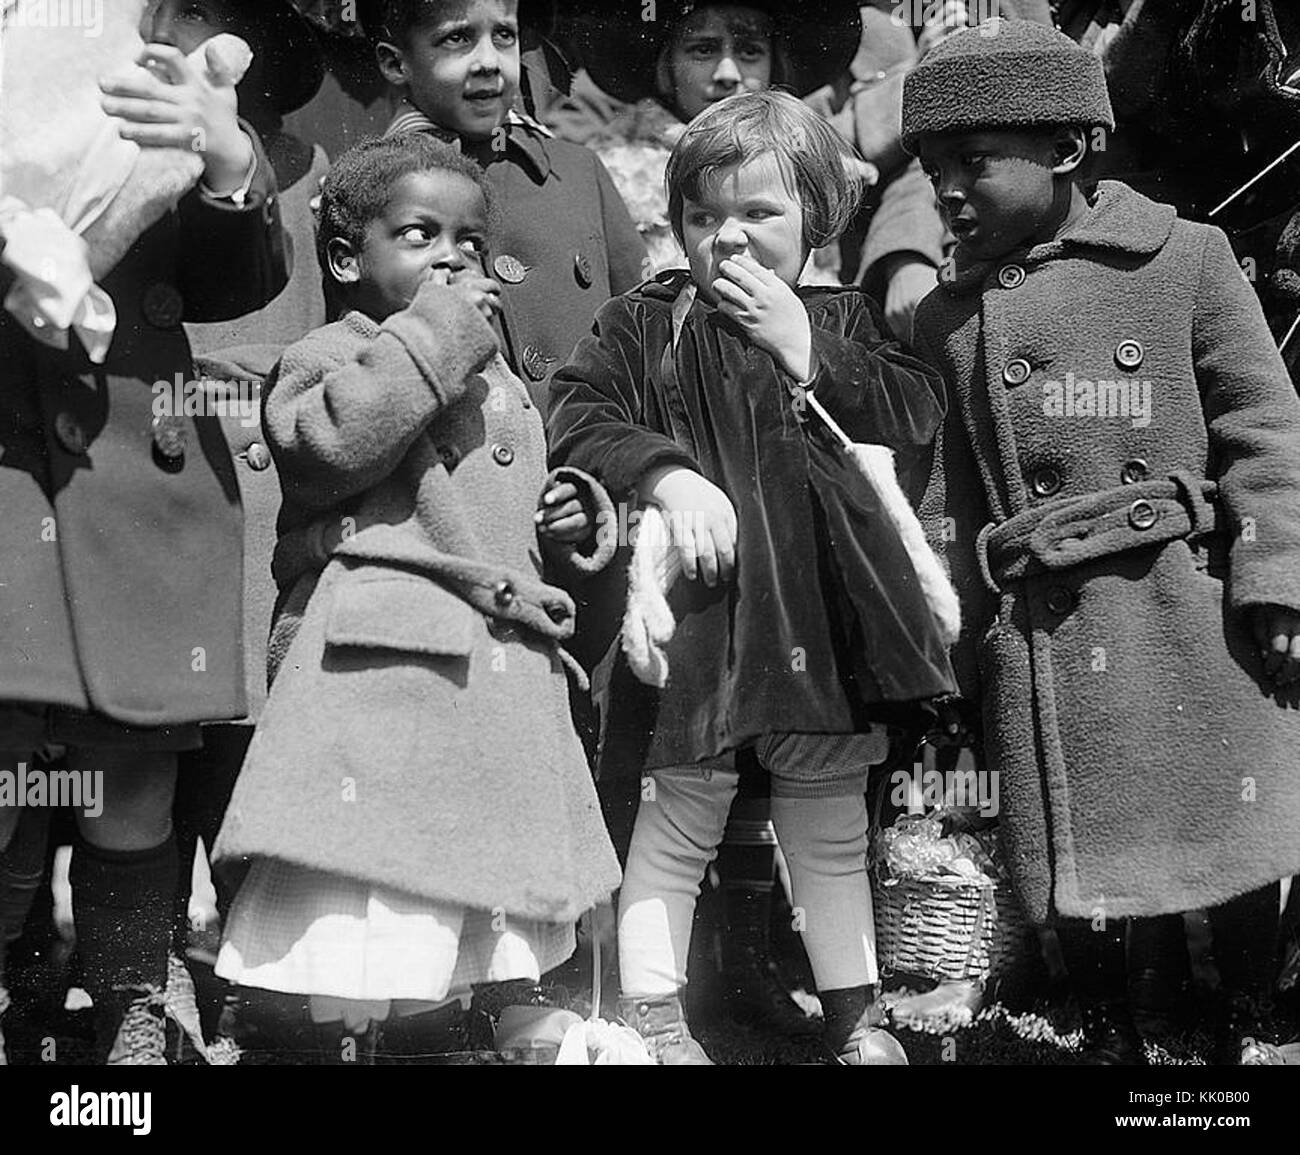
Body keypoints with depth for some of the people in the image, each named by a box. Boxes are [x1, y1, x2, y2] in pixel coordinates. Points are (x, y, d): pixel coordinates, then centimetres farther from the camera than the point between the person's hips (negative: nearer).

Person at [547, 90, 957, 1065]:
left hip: (824, 621, 3)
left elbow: (920, 415, -5)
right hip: (700, 618, -2)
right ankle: (654, 1023, 21)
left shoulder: (846, 323, 8)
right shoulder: (645, 326, 1)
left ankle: (857, 1018, 31)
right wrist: (667, 473, -22)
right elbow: (575, 415, -8)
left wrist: (807, 350, -11)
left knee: (832, 837, 17)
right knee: (675, 831, 7)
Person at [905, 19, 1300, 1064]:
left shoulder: (1187, 257, -1)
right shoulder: (947, 318, 10)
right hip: (1039, 639, 3)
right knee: (1073, 860, 8)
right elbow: (947, 494, 13)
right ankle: (1112, 1039, 28)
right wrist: (951, 641, 9)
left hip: (1193, 614, -2)